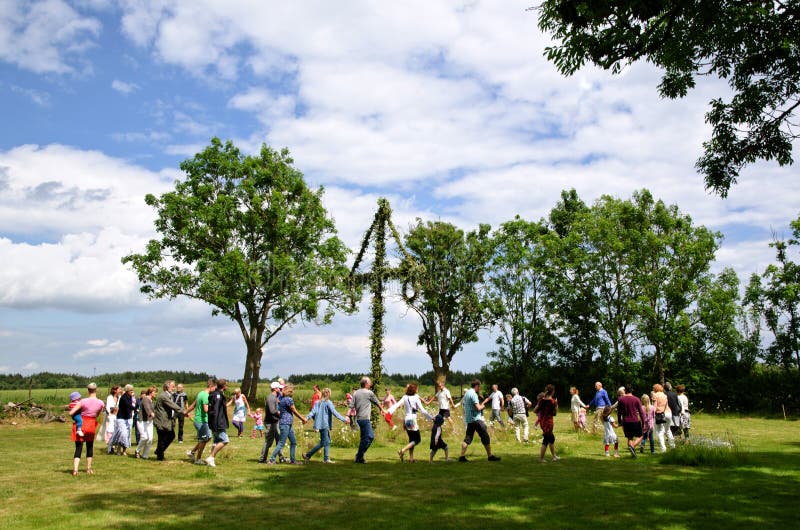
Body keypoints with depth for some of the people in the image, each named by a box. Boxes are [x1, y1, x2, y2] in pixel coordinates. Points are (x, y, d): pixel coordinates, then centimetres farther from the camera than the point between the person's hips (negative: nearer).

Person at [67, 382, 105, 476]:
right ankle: (88, 469, 24)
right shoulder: (101, 403, -8)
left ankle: (75, 470, -9)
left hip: (80, 426, -2)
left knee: (78, 448, 3)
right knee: (90, 447, 20)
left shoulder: (83, 401, -16)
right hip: (91, 427, 2)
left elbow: (71, 413, -14)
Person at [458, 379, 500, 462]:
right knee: (485, 437, 0)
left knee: (468, 438, 8)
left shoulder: (466, 393, 12)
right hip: (476, 419, -8)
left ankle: (462, 456, 1)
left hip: (468, 419, 8)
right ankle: (490, 456, 5)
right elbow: (478, 408, -22)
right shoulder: (473, 394, -15)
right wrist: (482, 406, 0)